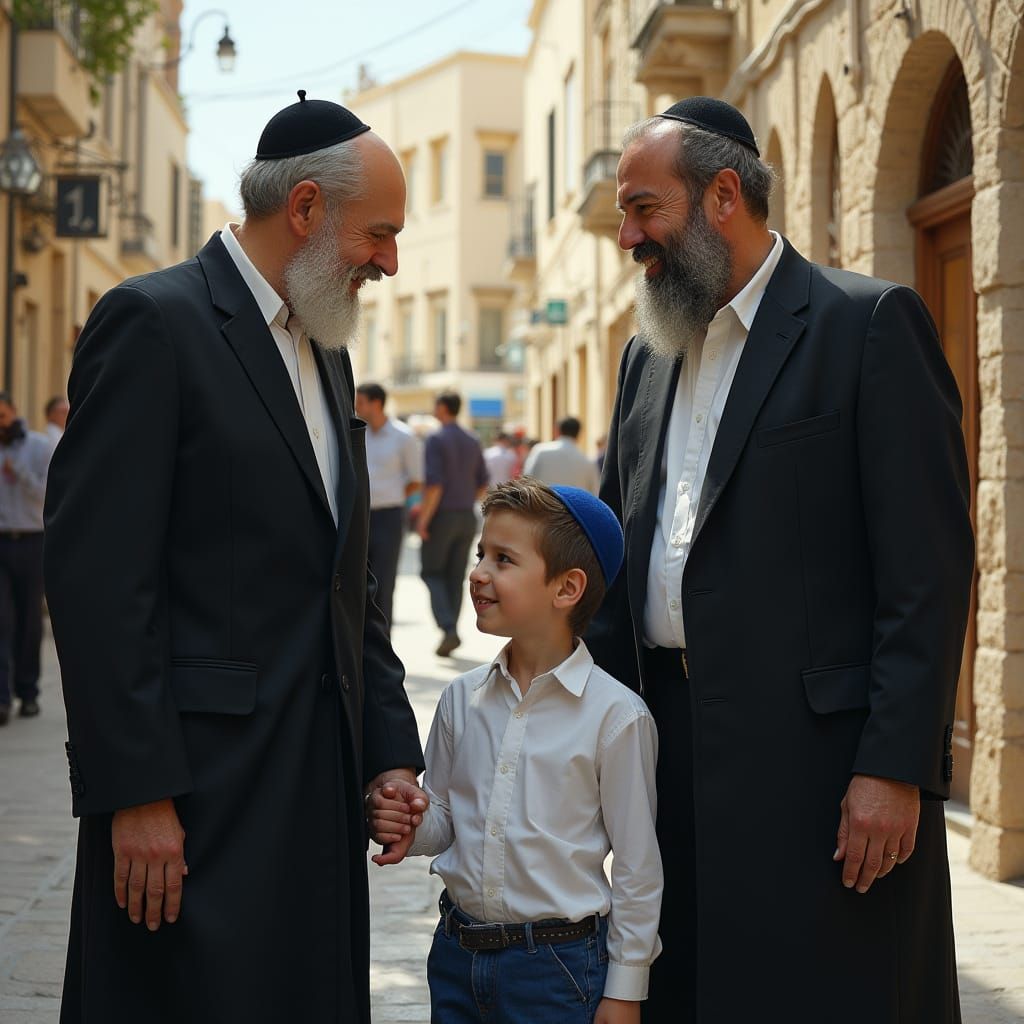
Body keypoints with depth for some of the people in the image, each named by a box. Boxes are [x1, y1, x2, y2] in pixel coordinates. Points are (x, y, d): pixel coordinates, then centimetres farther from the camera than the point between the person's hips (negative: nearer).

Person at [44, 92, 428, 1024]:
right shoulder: (153, 322, -9)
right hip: (202, 793, -8)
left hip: (320, 790, 8)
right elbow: (96, 577, -15)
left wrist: (389, 750, 10)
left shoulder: (326, 354, 17)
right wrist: (136, 794, -18)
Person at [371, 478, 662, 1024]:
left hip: (558, 965, -4)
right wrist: (409, 828, -9)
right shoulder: (462, 698, 2)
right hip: (457, 955, 5)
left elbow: (637, 869, -7)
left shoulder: (615, 715, -12)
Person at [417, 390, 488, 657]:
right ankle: (451, 634, 11)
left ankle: (448, 627, -12)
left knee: (432, 573, 5)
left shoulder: (436, 440, -12)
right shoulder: (472, 442, 9)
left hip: (441, 515, -5)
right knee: (456, 577, 11)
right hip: (466, 516, 6)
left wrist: (423, 518, -15)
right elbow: (482, 484, 13)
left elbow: (435, 484, -19)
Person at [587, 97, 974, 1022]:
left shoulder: (871, 323, -4)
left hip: (819, 761, -6)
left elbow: (930, 563, -10)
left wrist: (895, 766, -16)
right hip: (676, 755, 6)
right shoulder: (648, 358, 17)